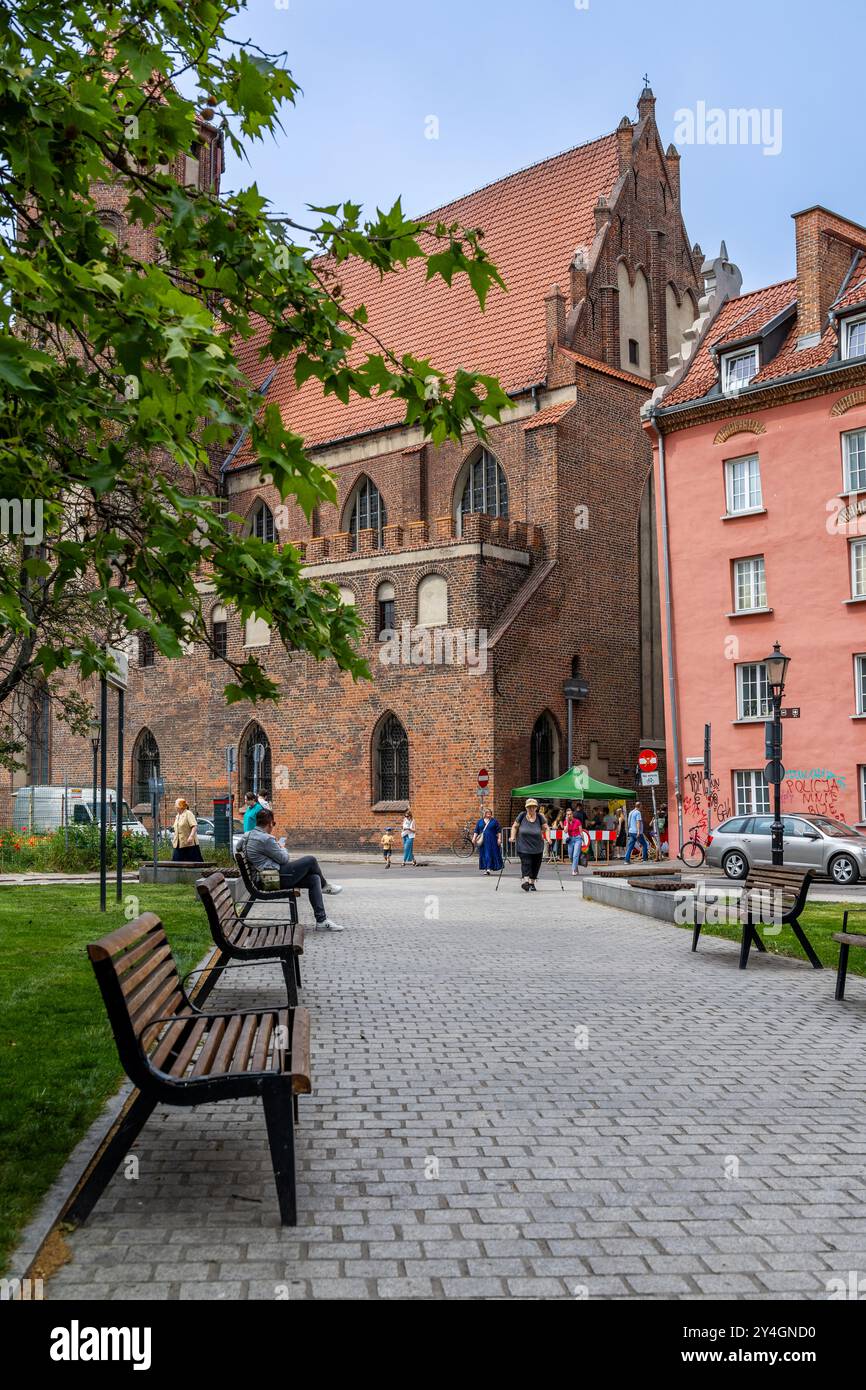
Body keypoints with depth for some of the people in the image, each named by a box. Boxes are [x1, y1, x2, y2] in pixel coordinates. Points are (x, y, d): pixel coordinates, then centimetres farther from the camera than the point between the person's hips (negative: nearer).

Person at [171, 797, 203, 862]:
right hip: (178, 844, 8)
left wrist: (191, 836, -30)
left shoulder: (188, 814, -8)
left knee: (194, 862, -5)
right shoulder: (177, 816, 17)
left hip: (189, 844, -8)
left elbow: (195, 826, -18)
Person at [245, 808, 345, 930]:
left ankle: (321, 919, 0)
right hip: (277, 878, -11)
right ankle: (324, 885, 22)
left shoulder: (251, 835, 12)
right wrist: (281, 847, 8)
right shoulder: (265, 839, -22)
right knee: (311, 860, -8)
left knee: (314, 879, 4)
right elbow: (284, 859, -11)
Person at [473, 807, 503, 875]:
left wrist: (499, 838, -6)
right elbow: (476, 831, 12)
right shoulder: (480, 821, 10)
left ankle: (489, 868, -8)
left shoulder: (494, 821, 3)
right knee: (483, 854, 2)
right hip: (483, 841, 3)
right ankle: (485, 868, 9)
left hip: (492, 841, -2)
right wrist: (474, 838, 2)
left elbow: (499, 831, 2)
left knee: (490, 854, -7)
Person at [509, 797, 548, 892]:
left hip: (537, 847, 2)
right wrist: (513, 837, 0)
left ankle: (532, 883, 20)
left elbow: (545, 828, 8)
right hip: (524, 846, -2)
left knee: (535, 865, 7)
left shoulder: (540, 817, 0)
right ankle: (525, 880, -27)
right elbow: (515, 827, 9)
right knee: (526, 863, -17)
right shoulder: (522, 816, -1)